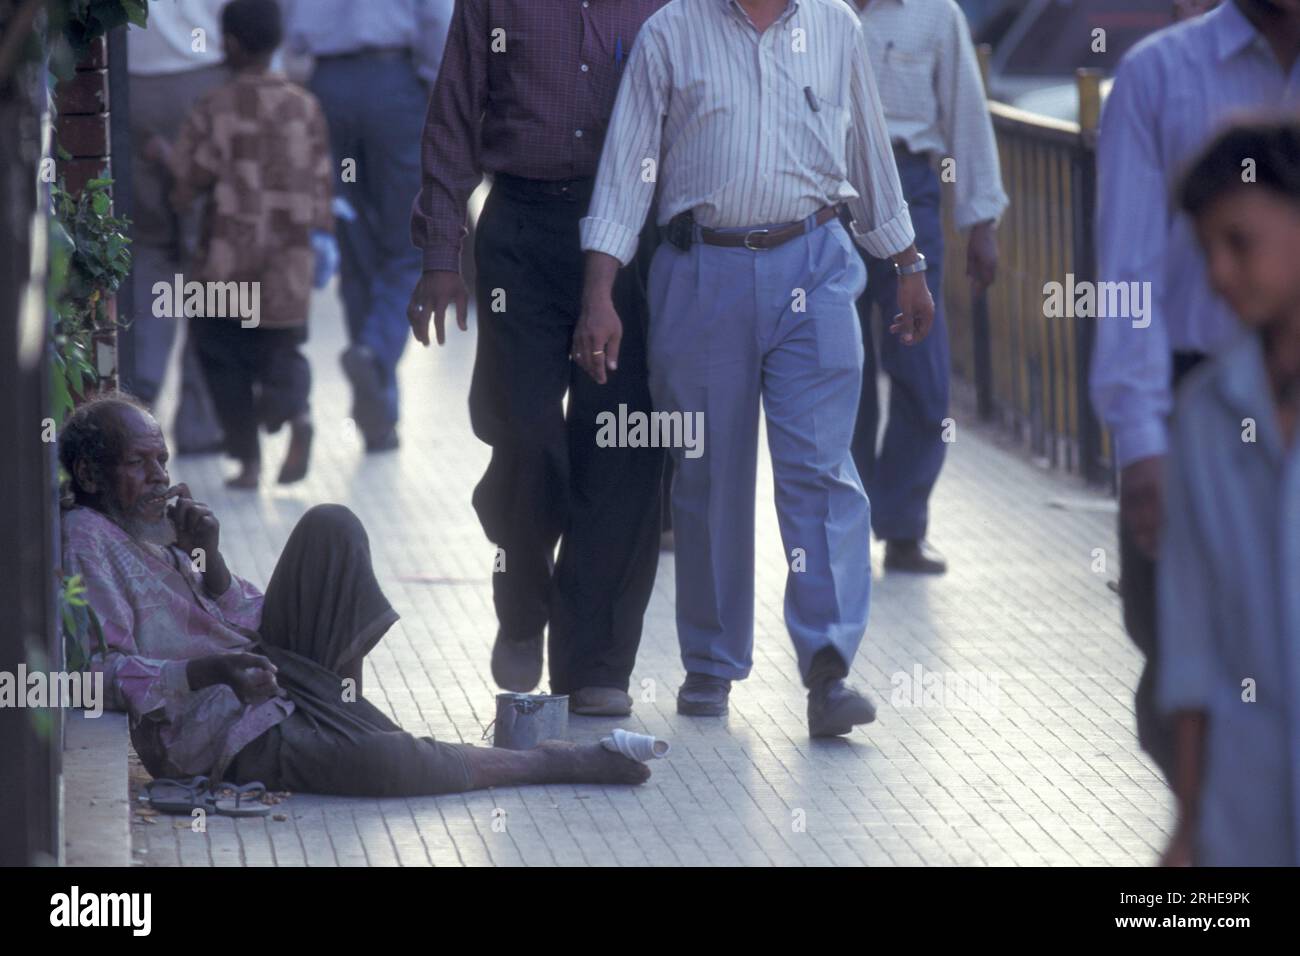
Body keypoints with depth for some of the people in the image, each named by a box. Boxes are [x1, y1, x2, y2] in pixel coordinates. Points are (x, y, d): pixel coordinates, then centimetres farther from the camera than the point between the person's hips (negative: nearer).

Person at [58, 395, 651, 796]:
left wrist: (210, 560, -5)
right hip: (213, 730, -9)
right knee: (381, 761, -31)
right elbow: (105, 673, -20)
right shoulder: (86, 537, -9)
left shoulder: (160, 528, 16)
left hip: (267, 672, 9)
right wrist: (211, 670, -30)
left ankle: (337, 696, -5)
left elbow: (244, 621, 13)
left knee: (330, 526, -1)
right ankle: (555, 764, -16)